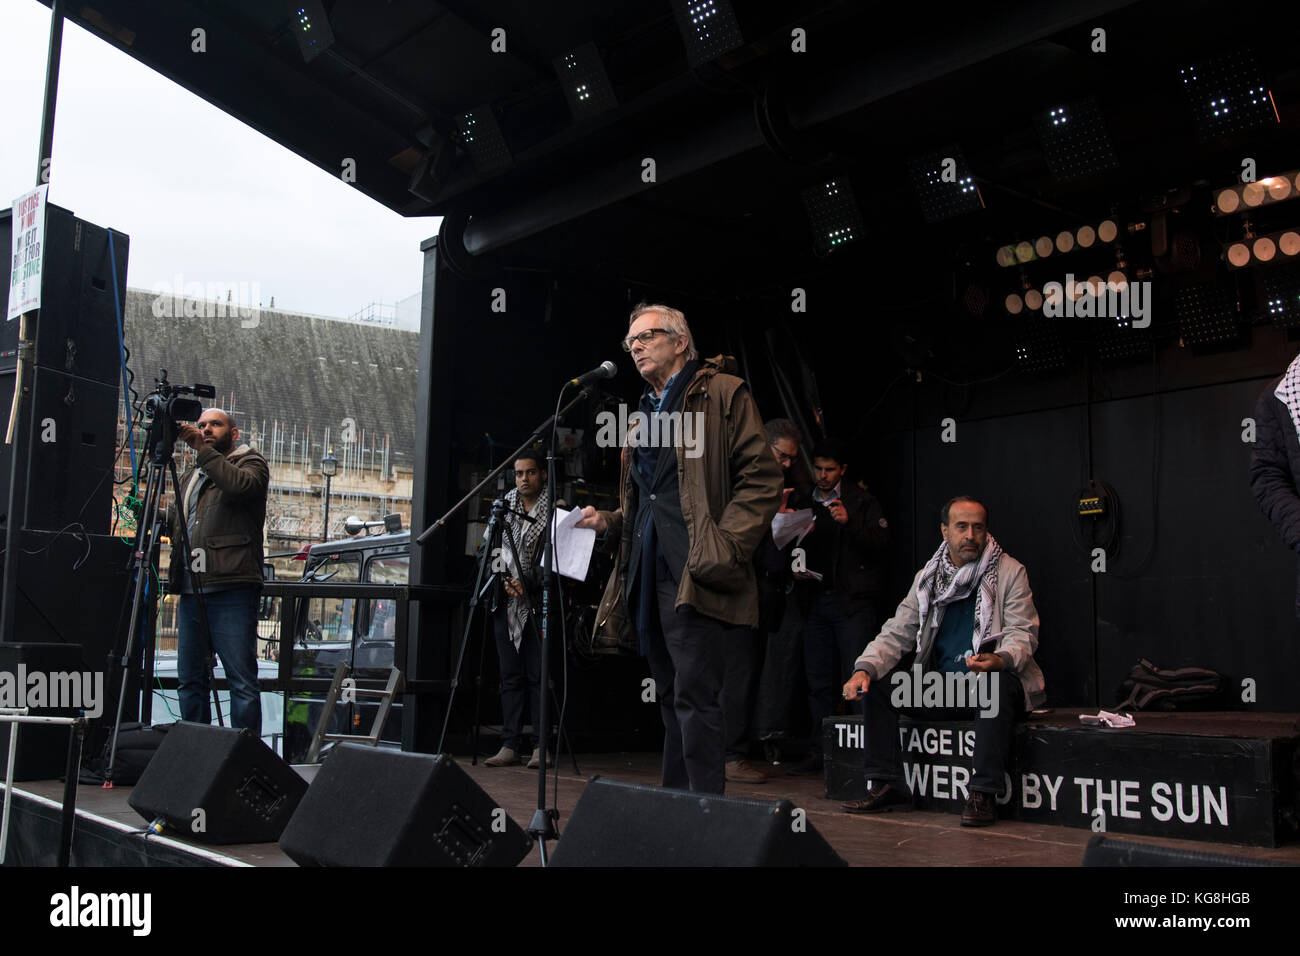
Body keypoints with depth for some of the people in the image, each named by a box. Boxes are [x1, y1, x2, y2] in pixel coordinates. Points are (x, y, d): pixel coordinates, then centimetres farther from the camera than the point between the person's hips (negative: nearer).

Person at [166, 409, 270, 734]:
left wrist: (204, 450, -15)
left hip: (231, 589, -7)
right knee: (189, 680, 9)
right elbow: (173, 520, 29)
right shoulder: (191, 475, 27)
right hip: (189, 591, 8)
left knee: (241, 680, -9)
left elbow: (241, 485, -17)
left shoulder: (251, 463, 6)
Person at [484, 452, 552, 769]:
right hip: (506, 600, 4)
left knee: (538, 675, -4)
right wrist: (505, 580, -3)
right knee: (510, 676, 5)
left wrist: (527, 585, -14)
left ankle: (541, 746, 0)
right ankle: (510, 745, 7)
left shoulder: (553, 510, -2)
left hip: (537, 601, -4)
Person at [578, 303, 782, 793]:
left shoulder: (722, 393, 1)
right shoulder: (644, 414, 24)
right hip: (647, 575, 8)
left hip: (693, 572, -8)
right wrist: (608, 521, 12)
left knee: (694, 695, -12)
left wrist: (725, 545, -16)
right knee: (670, 698, 13)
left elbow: (761, 478, -7)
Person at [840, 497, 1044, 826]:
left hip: (991, 680, -4)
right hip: (940, 687, 5)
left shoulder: (1010, 572, 0)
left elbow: (1023, 635, -8)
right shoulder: (927, 577, 11)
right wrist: (864, 669, -12)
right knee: (875, 684, -11)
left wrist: (999, 659, -32)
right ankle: (886, 784, -8)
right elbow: (896, 635, 7)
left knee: (998, 686, -38)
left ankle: (983, 795, -33)